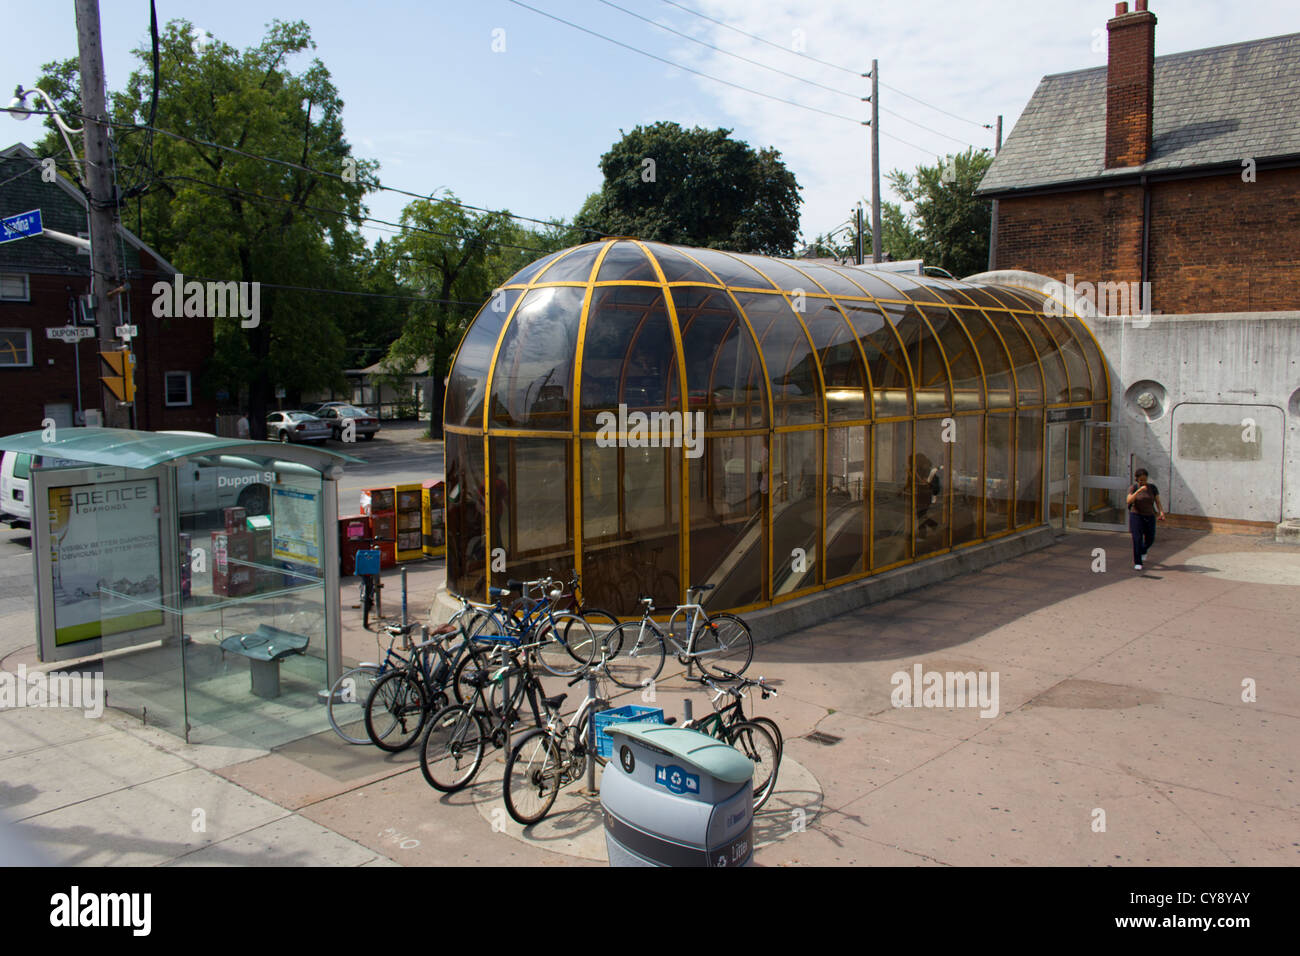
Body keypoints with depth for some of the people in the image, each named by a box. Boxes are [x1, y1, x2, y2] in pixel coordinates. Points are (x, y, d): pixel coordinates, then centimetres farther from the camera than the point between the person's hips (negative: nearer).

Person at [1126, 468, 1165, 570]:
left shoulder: (1153, 488, -2)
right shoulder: (1133, 488, -9)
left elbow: (1158, 502, -2)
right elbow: (1129, 501, -23)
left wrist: (1161, 512, -20)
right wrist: (1139, 490, -33)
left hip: (1149, 517, 3)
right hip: (1136, 516, -3)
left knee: (1150, 540, 10)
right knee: (1137, 539, -11)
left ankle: (1143, 550, 43)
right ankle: (1137, 563, -4)